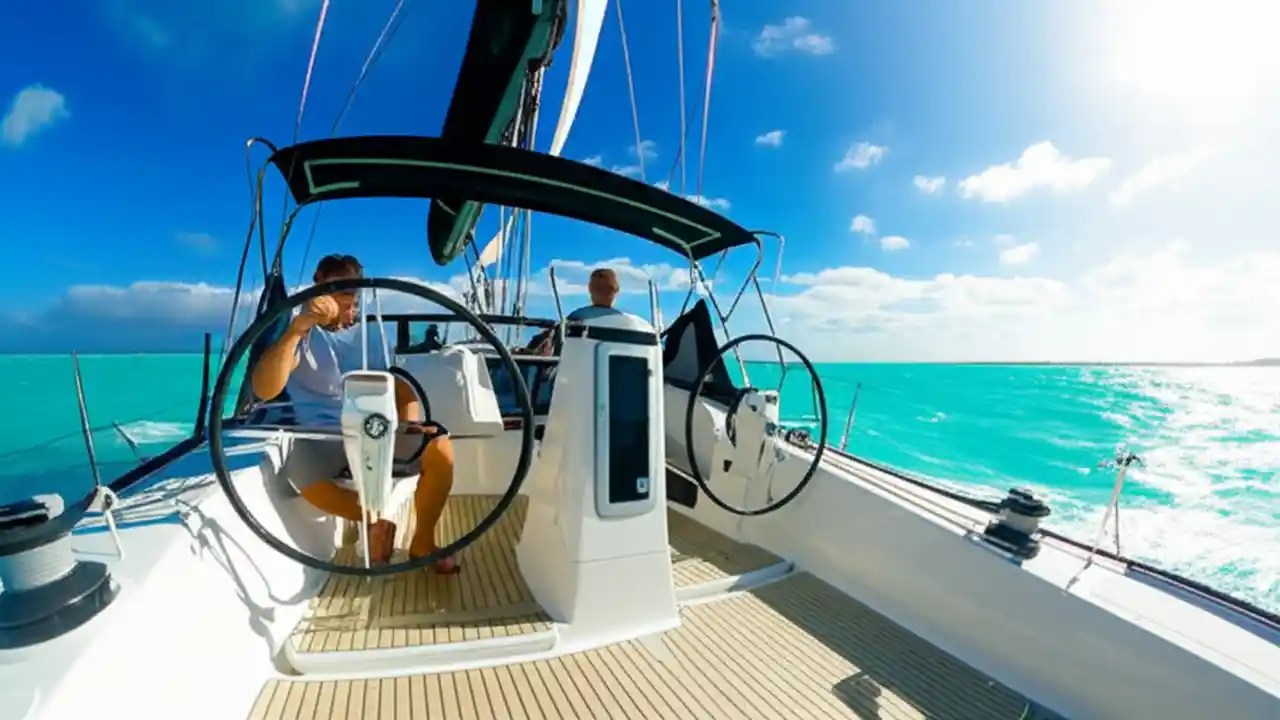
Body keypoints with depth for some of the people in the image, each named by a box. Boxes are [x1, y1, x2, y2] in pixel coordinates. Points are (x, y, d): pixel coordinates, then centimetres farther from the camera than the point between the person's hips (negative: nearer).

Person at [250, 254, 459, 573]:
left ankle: (422, 542, -5)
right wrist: (297, 329, -26)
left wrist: (409, 423, -7)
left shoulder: (370, 332, 13)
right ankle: (374, 521, -9)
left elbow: (397, 386, 13)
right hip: (322, 436, -3)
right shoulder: (301, 337, 0)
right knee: (302, 470, -37)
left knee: (439, 447, -23)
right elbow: (264, 390, -17)